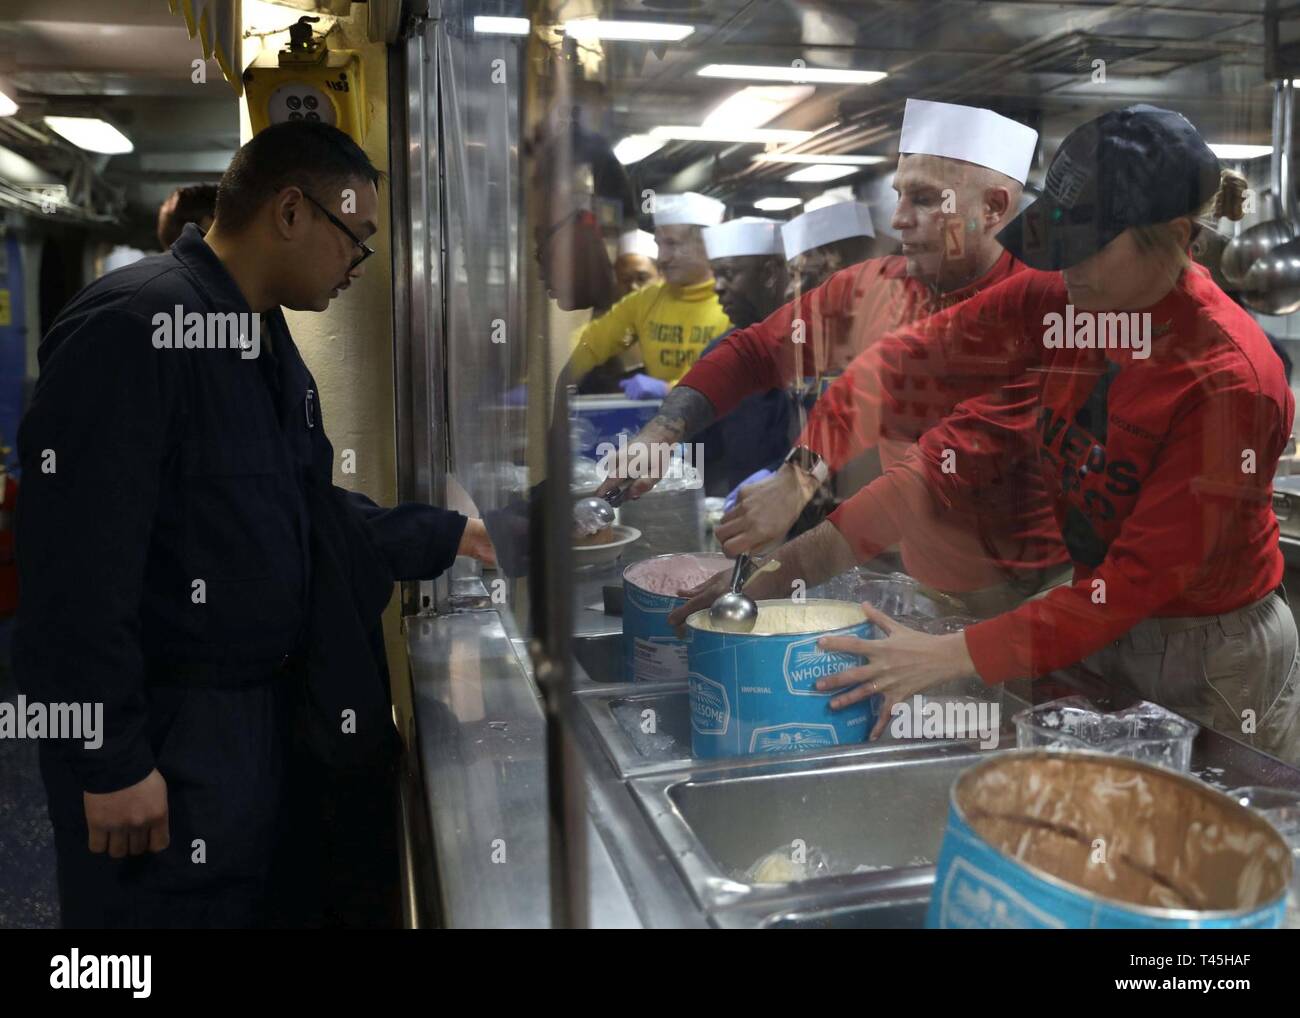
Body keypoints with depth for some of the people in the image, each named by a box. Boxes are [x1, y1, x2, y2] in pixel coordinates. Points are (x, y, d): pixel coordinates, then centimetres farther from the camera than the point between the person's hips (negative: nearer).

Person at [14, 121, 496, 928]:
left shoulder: (270, 346, 10)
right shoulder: (132, 327, -21)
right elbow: (78, 563, -25)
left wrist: (442, 537, 16)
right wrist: (111, 761, -22)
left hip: (272, 710, 9)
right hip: (164, 735, -9)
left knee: (272, 901, 22)